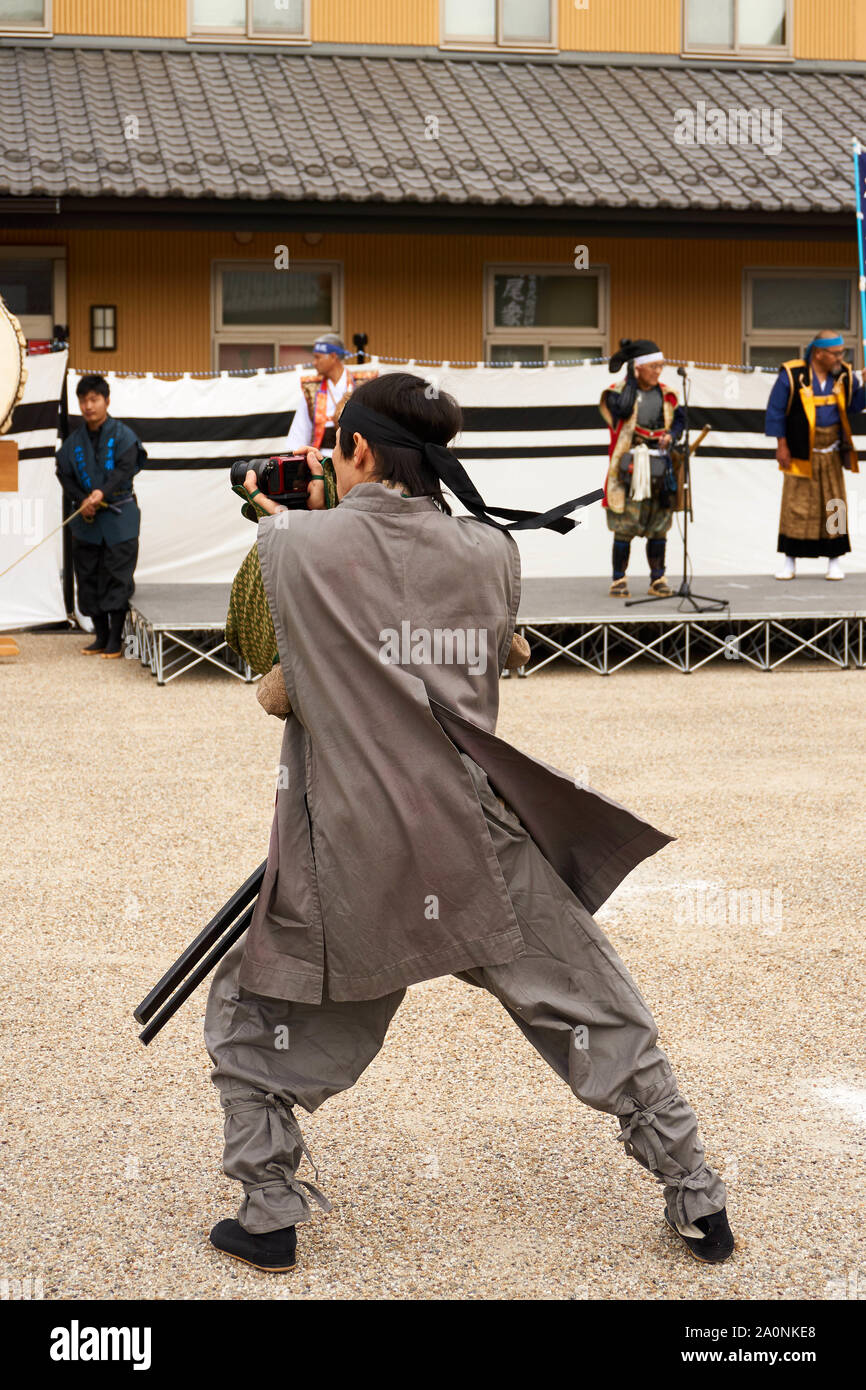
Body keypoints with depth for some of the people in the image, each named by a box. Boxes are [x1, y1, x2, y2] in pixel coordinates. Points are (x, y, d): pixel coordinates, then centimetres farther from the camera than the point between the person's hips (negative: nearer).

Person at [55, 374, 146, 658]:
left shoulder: (123, 435, -5)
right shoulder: (74, 441, 7)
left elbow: (125, 469, -16)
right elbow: (65, 475, 5)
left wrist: (102, 492, -31)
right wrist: (82, 500, -13)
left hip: (119, 517, -4)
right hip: (87, 519, 4)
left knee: (117, 576, -4)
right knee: (88, 577, 6)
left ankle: (115, 639, 3)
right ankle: (101, 636, 17)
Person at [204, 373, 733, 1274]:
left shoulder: (299, 544, -7)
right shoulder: (492, 552, 1)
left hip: (351, 866, -2)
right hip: (482, 849, 2)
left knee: (247, 1012, 22)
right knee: (605, 1017, 19)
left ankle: (269, 1214, 24)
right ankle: (696, 1201, 25)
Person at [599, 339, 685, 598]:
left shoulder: (666, 395, 10)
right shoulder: (619, 391, -3)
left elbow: (679, 420, 14)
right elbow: (622, 409, -22)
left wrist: (671, 436, -6)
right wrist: (632, 380, -16)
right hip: (628, 468, -4)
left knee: (658, 527, 6)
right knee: (624, 527, -3)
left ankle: (658, 579, 14)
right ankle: (619, 579, 7)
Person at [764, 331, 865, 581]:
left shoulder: (844, 375, 2)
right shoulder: (792, 375, -12)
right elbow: (776, 410, -6)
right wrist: (781, 445, -7)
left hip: (831, 454, 4)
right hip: (800, 453, -3)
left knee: (834, 506, 4)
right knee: (796, 505, -1)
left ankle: (835, 561, 13)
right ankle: (790, 562, 9)